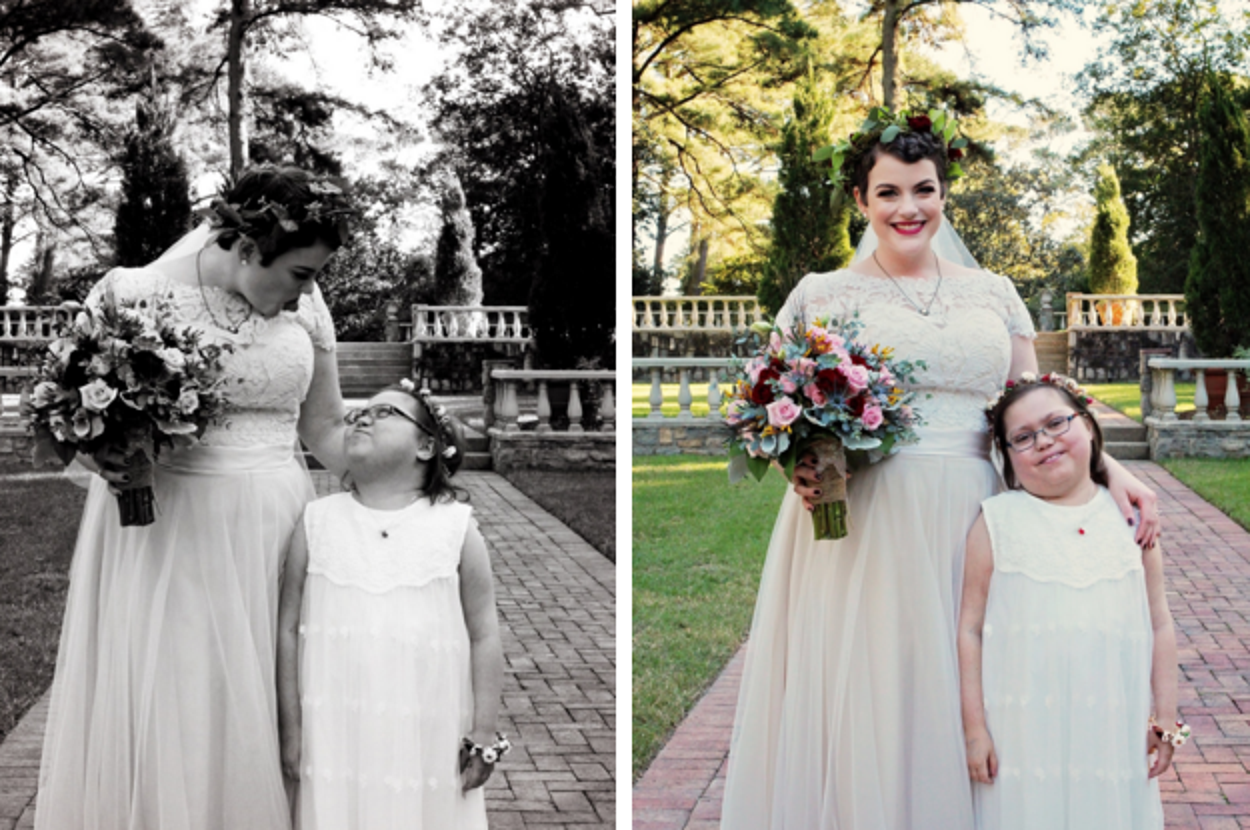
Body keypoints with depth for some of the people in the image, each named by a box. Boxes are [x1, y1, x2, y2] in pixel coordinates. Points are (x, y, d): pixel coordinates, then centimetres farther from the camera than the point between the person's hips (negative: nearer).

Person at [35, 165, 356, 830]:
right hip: (163, 535, -2)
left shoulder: (304, 306, 1)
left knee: (256, 715, 6)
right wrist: (105, 457, -18)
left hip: (267, 537, 3)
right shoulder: (131, 294, -8)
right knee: (162, 708, 2)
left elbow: (326, 428, 9)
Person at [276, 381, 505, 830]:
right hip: (338, 733, 1)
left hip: (430, 739, -1)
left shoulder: (456, 527, 1)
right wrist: (291, 728, 4)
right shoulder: (317, 522, 4)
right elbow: (289, 628, 6)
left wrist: (484, 735, 0)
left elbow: (483, 636, 2)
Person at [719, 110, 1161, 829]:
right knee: (860, 699, -1)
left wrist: (1110, 470, -1)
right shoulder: (821, 296, 5)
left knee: (953, 703, 5)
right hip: (859, 531, -2)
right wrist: (799, 465, -12)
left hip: (966, 527, 2)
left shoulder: (992, 294, 12)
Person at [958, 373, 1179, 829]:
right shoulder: (997, 522, -1)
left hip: (1115, 728, 2)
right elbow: (970, 627, -1)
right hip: (1024, 731, -2)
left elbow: (1159, 625, 8)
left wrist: (1165, 719, 6)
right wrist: (974, 727, -4)